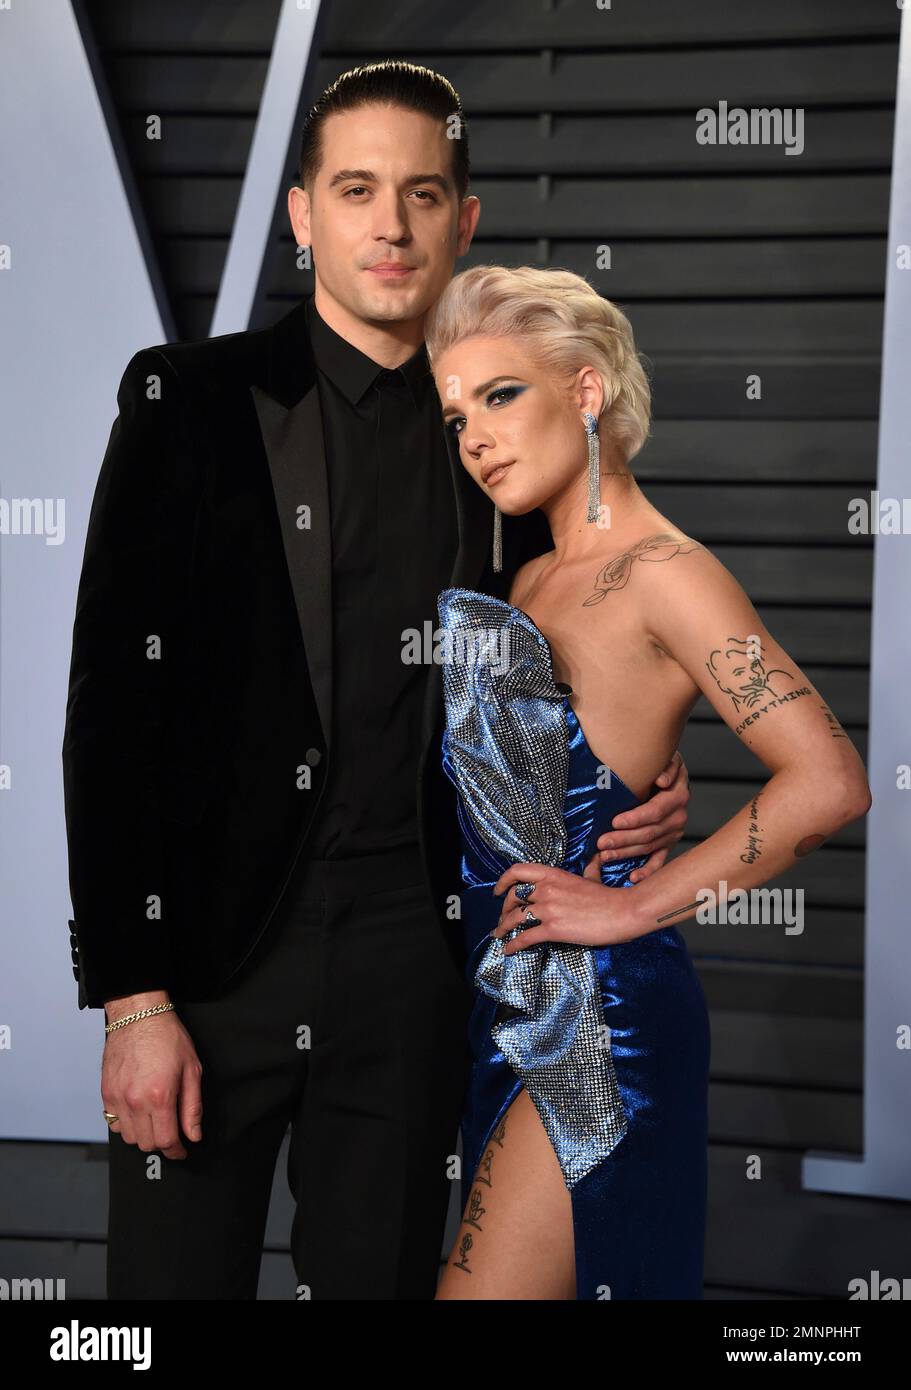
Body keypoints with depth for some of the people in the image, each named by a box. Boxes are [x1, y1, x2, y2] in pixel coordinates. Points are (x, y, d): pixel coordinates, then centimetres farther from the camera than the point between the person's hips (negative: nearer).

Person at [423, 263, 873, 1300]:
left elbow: (829, 783, -21)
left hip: (597, 1018, -8)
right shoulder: (533, 579, 15)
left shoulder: (661, 572, -11)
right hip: (512, 1009, 8)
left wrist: (634, 907, -16)